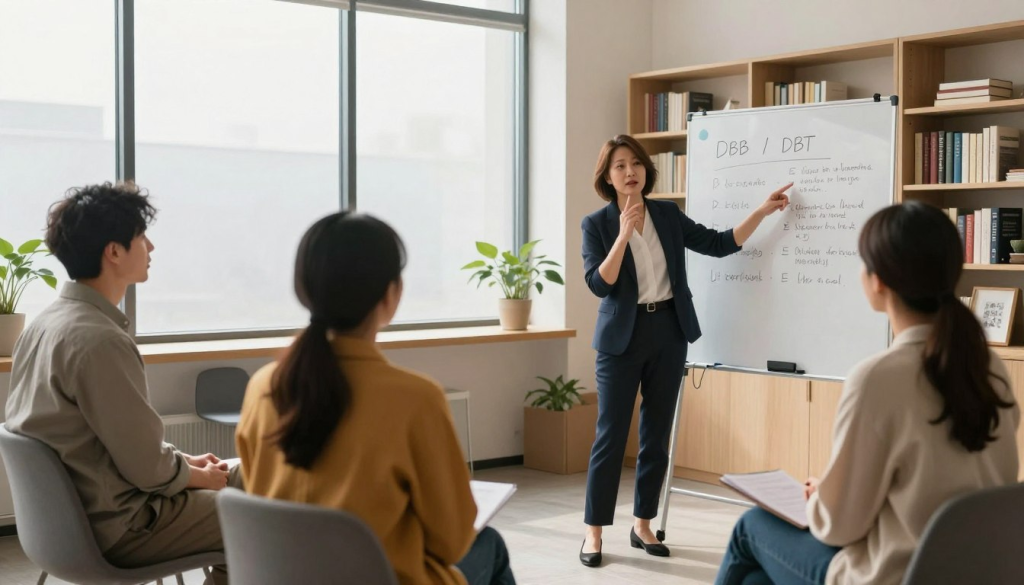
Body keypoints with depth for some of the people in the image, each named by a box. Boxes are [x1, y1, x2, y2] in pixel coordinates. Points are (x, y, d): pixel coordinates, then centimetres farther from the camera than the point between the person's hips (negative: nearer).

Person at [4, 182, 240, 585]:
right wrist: (200, 476, -4)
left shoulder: (46, 322, 3)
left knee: (240, 475, 20)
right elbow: (147, 467, -22)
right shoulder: (99, 339, -26)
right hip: (119, 524, -9)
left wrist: (188, 460, 8)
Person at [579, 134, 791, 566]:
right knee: (611, 435, -3)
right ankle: (594, 532, 6)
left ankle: (643, 525, 20)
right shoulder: (597, 224, -4)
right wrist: (624, 233, -22)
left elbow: (719, 244, 5)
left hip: (669, 333, 4)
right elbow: (599, 284, -15)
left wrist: (763, 211, -1)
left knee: (657, 435, 9)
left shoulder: (668, 215, 6)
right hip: (623, 338, -4)